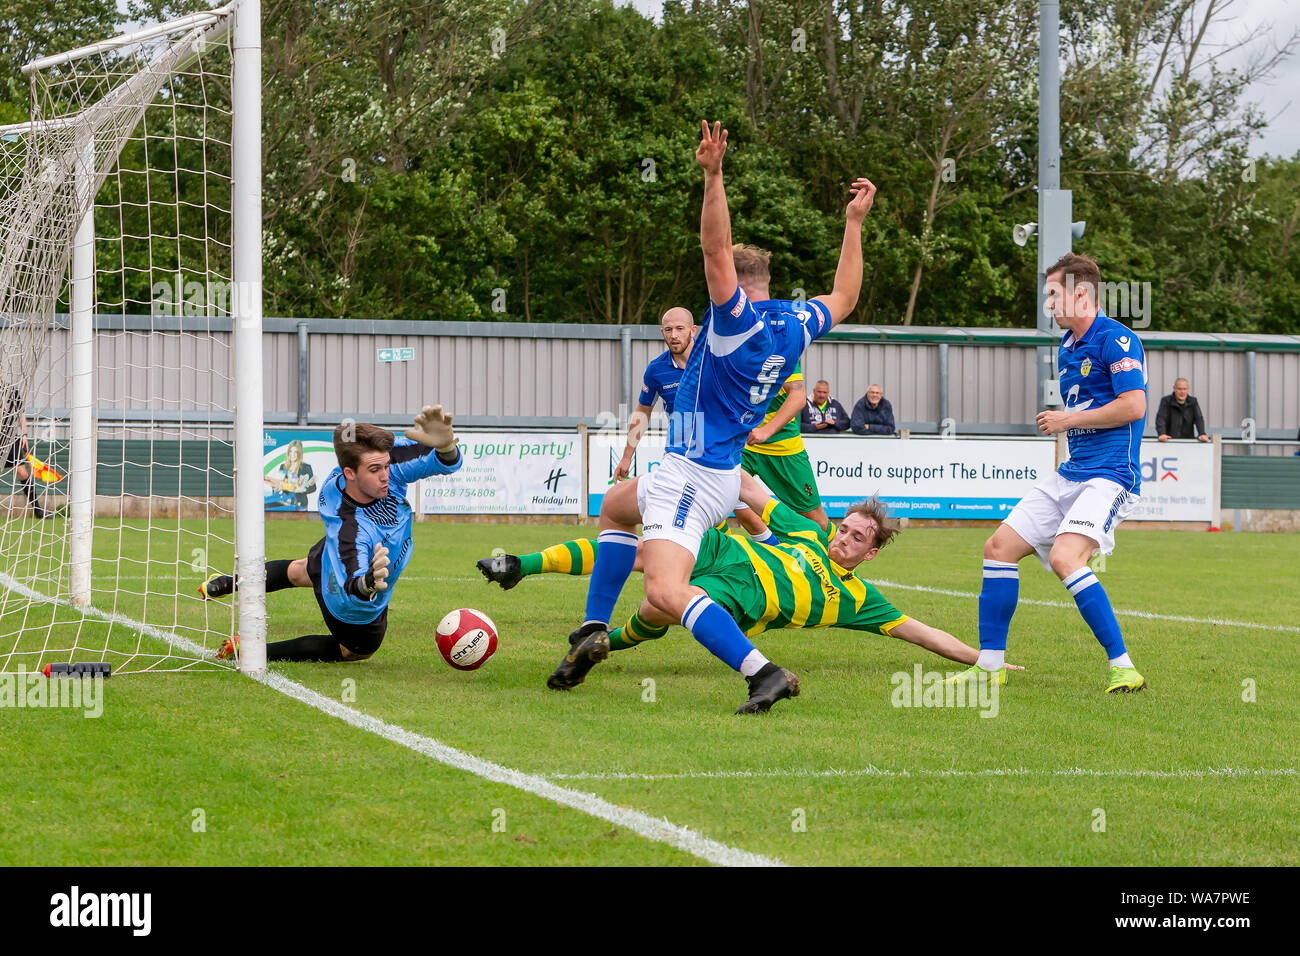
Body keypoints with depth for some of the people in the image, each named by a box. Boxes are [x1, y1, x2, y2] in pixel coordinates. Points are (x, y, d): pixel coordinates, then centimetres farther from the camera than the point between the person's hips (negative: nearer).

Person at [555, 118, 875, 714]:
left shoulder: (738, 318, -17)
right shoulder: (795, 324, 6)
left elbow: (715, 250, -29)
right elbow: (843, 299, 24)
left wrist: (713, 177, -36)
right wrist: (854, 224, 27)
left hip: (694, 476, -11)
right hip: (719, 472, 11)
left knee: (666, 591, -26)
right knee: (615, 507, 33)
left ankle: (762, 672, -35)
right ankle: (593, 632, 26)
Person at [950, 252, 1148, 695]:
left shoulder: (1116, 339, -11)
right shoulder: (1067, 348, 18)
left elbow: (1134, 406, -20)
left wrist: (1067, 421, -13)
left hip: (1109, 474, -10)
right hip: (1070, 473, 10)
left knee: (1064, 558, -28)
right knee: (1000, 547, 4)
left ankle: (1123, 667, -23)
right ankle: (989, 666, 11)